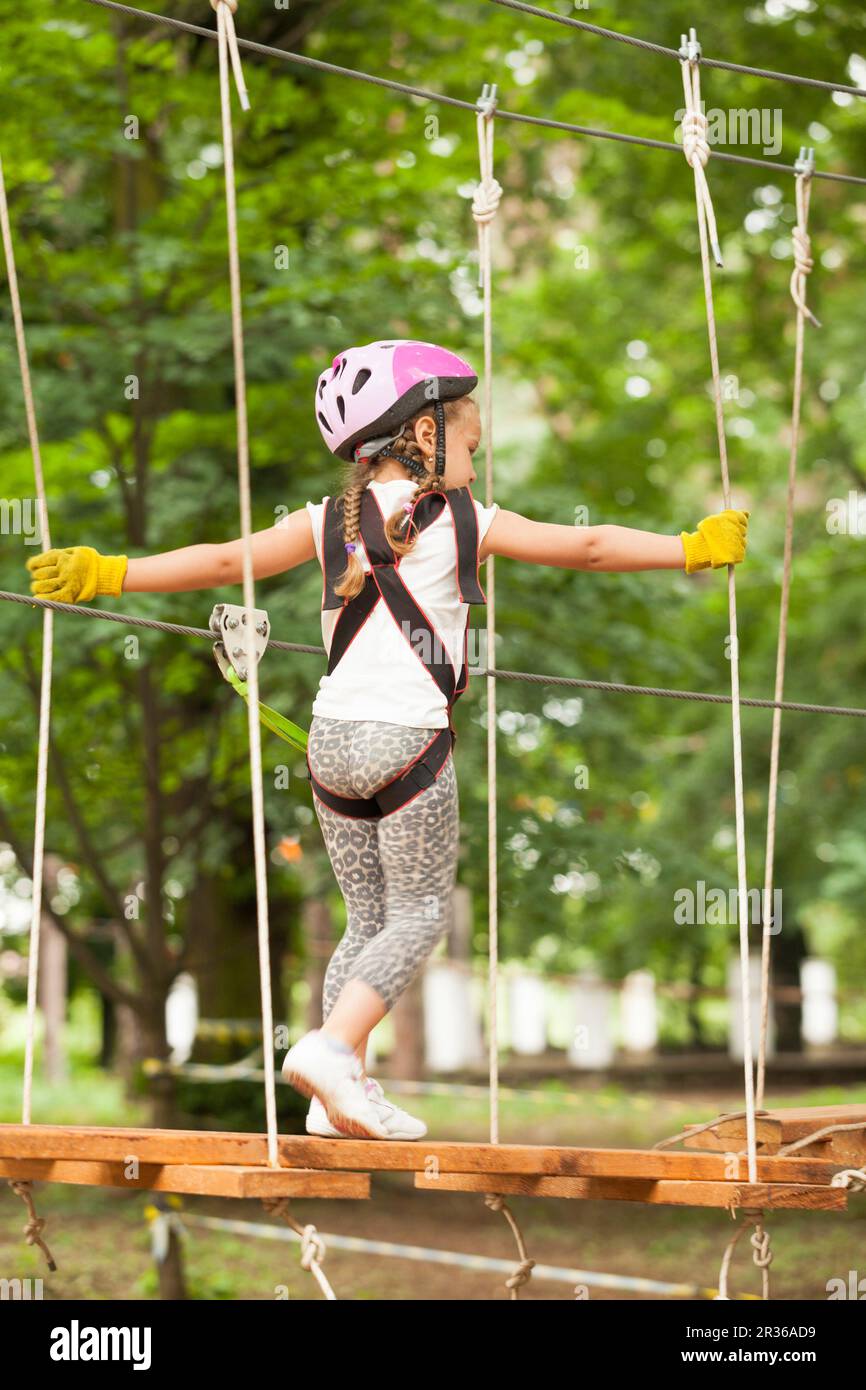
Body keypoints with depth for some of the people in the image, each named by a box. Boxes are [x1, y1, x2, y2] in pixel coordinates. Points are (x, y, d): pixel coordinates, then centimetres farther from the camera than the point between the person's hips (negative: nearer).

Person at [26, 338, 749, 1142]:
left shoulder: (329, 521, 8)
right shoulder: (463, 522, -2)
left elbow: (226, 560, 5)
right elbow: (586, 547, 1)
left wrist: (109, 574, 11)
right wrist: (690, 550, 10)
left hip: (332, 736, 5)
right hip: (409, 740, -5)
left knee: (368, 918, 13)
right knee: (419, 914, 5)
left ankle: (343, 1093, 9)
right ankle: (333, 1047, -13)